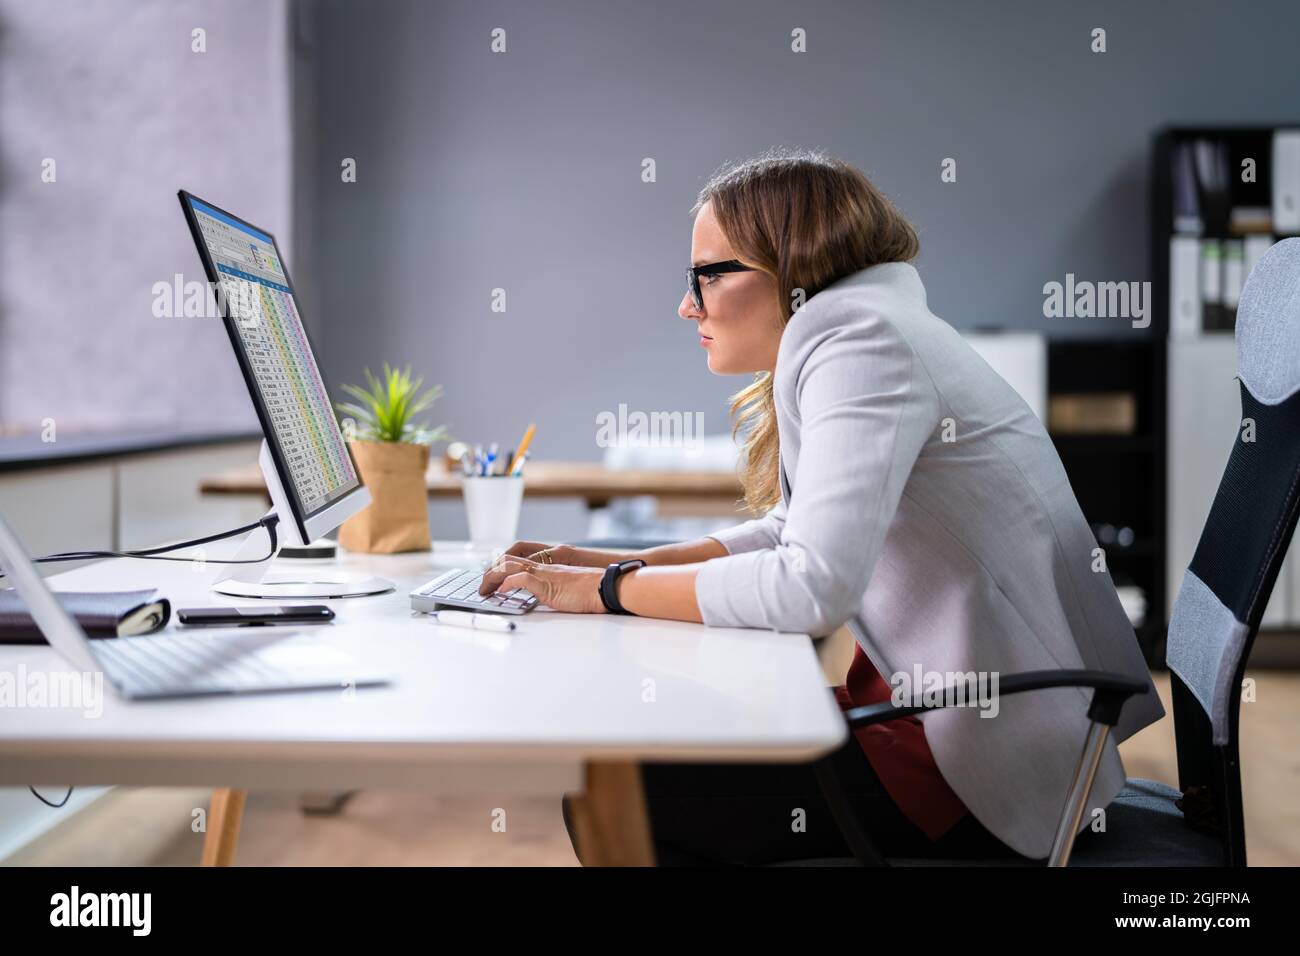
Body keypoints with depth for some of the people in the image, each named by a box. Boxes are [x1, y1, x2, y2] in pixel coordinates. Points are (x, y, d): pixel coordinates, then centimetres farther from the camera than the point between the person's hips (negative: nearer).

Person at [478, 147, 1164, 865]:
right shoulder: (840, 336, 12)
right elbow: (791, 532, 19)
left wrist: (607, 590, -15)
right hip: (937, 697, 9)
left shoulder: (862, 340, -18)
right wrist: (609, 563, 8)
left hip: (987, 768, -9)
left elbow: (813, 586, -28)